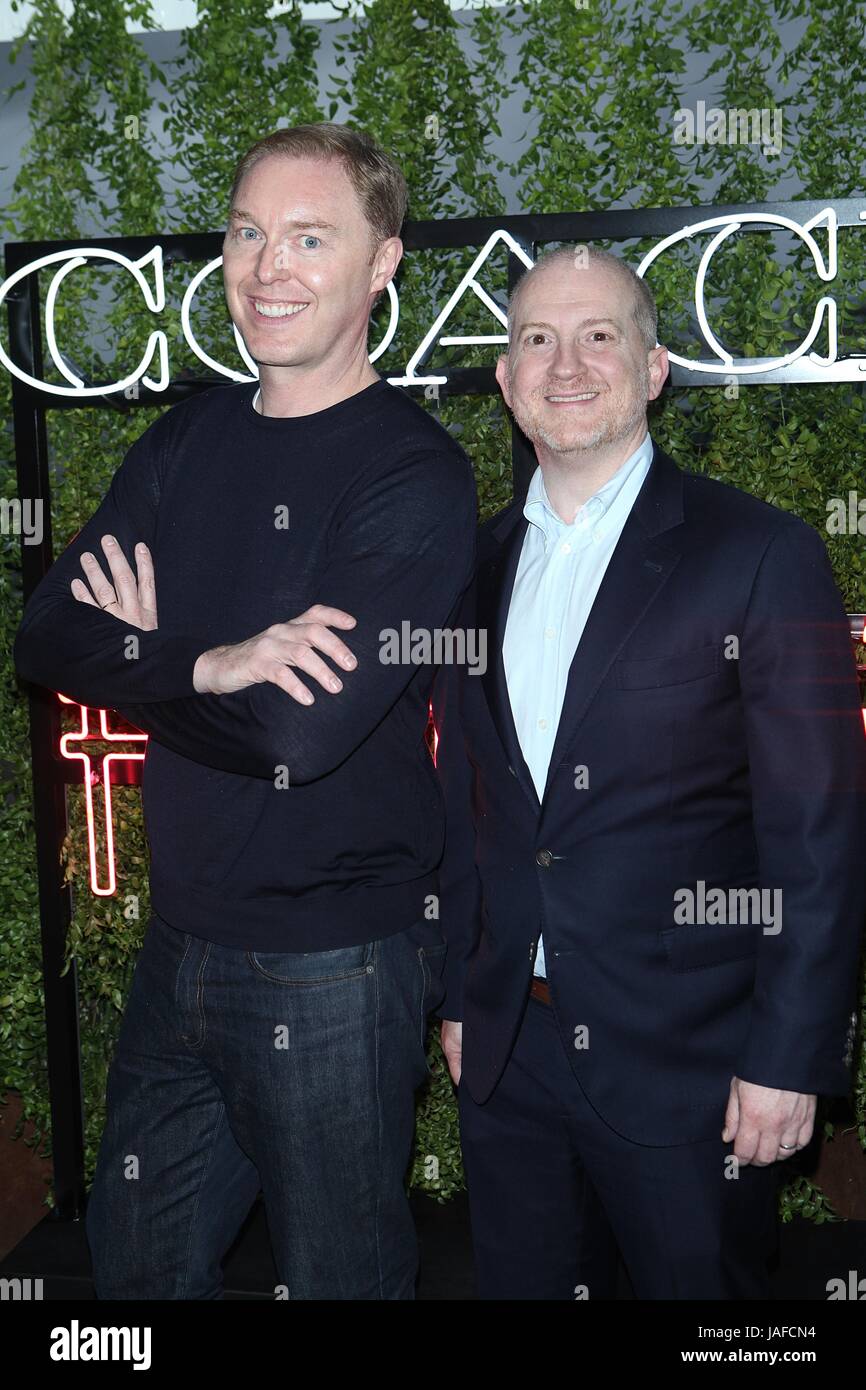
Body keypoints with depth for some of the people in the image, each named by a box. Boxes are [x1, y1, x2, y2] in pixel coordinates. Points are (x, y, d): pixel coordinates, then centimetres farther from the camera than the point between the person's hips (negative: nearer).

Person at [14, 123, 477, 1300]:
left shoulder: (416, 475, -16)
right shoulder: (189, 439, 5)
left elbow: (300, 730, -26)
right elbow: (47, 638, -3)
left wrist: (140, 657, -10)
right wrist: (204, 664, -20)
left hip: (334, 969, -6)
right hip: (182, 944, 7)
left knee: (338, 1272, 16)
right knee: (137, 1264, 25)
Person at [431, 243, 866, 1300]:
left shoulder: (761, 555, -9)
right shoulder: (477, 565, 6)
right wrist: (458, 996, 11)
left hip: (685, 1058, -4)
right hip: (507, 1049, 5)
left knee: (700, 1282, 14)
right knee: (522, 1281, 19)